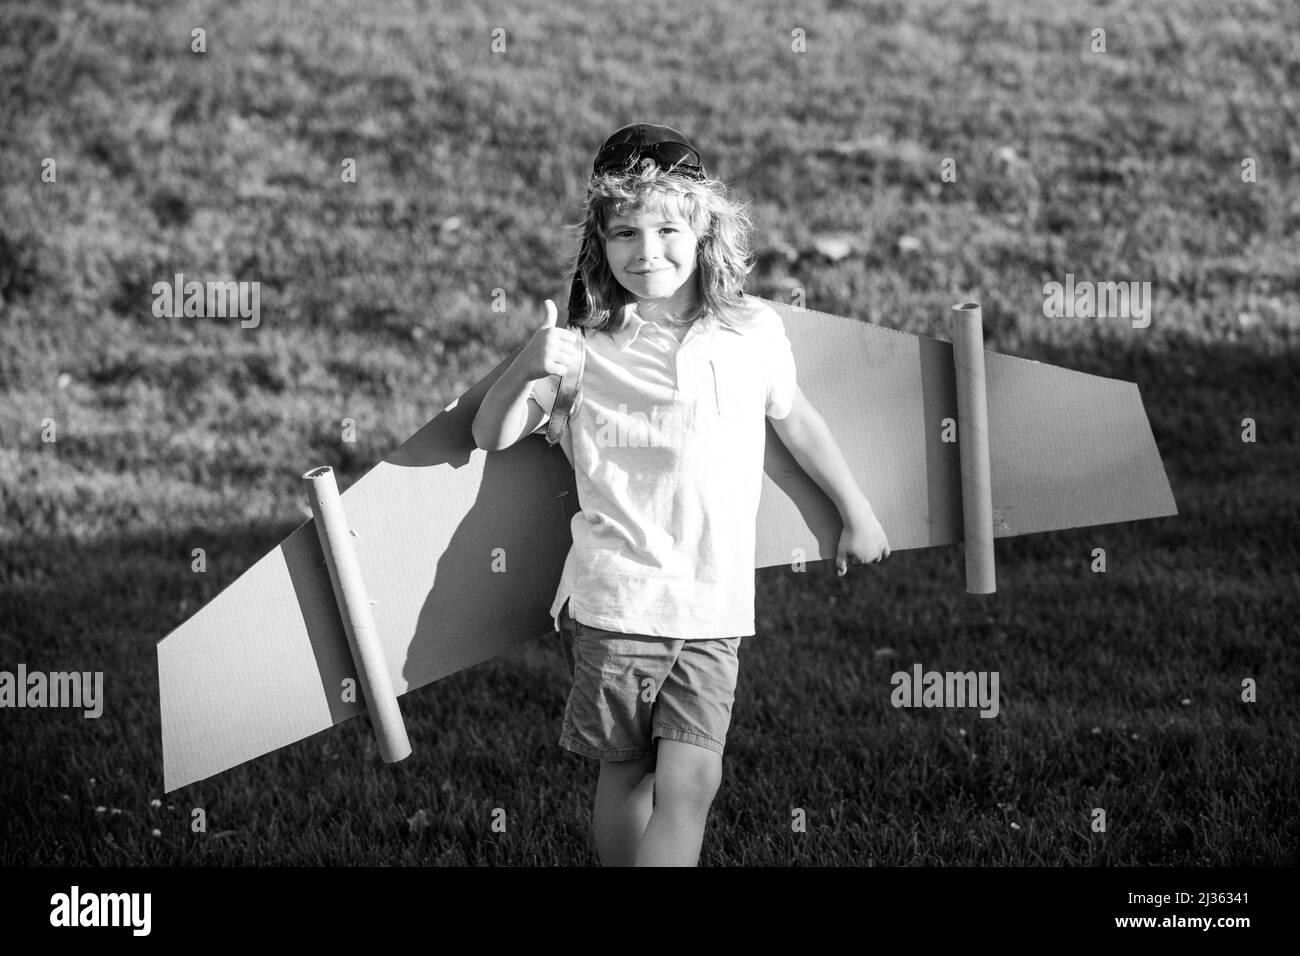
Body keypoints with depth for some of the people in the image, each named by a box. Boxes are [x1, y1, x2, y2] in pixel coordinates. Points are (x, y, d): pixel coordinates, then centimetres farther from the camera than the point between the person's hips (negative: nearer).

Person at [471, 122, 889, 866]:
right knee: (628, 775, 9)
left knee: (691, 780, -9)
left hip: (714, 606, 1)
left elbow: (796, 420, 18)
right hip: (616, 601, -1)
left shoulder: (754, 332, 3)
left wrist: (857, 513, 27)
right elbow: (493, 436, -1)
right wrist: (530, 367, -20)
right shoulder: (586, 346, -2)